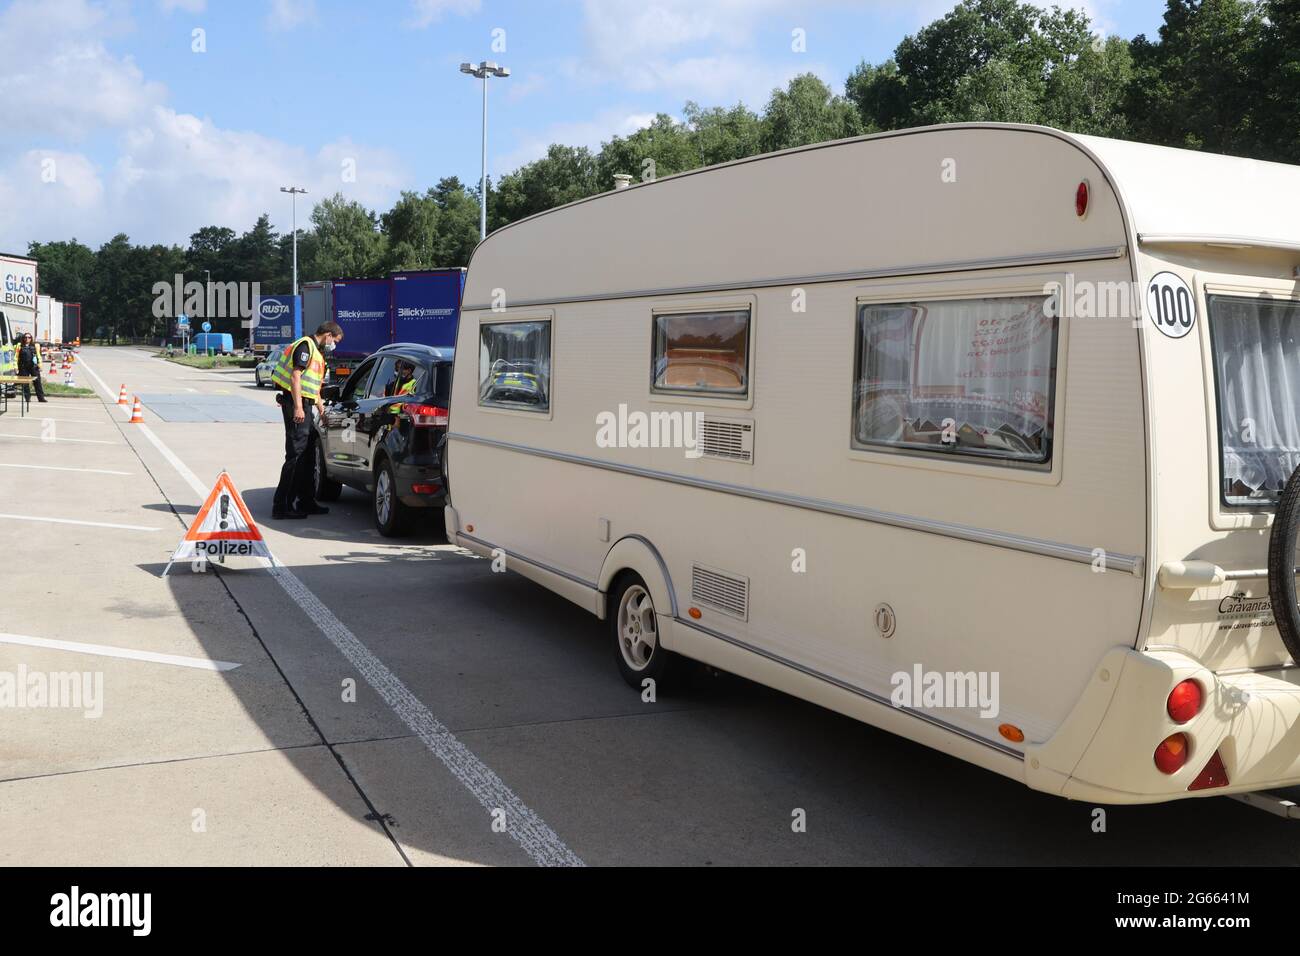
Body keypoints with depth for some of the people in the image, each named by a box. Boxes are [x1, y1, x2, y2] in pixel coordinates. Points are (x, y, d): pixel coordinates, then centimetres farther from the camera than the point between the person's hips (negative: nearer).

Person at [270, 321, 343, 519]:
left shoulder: (317, 352, 23)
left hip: (305, 405, 10)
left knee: (308, 456, 14)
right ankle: (282, 506, -10)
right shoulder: (305, 346, -8)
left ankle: (306, 502, 23)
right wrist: (298, 407, -25)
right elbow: (295, 376, -18)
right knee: (295, 455, -11)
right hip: (297, 405, -10)